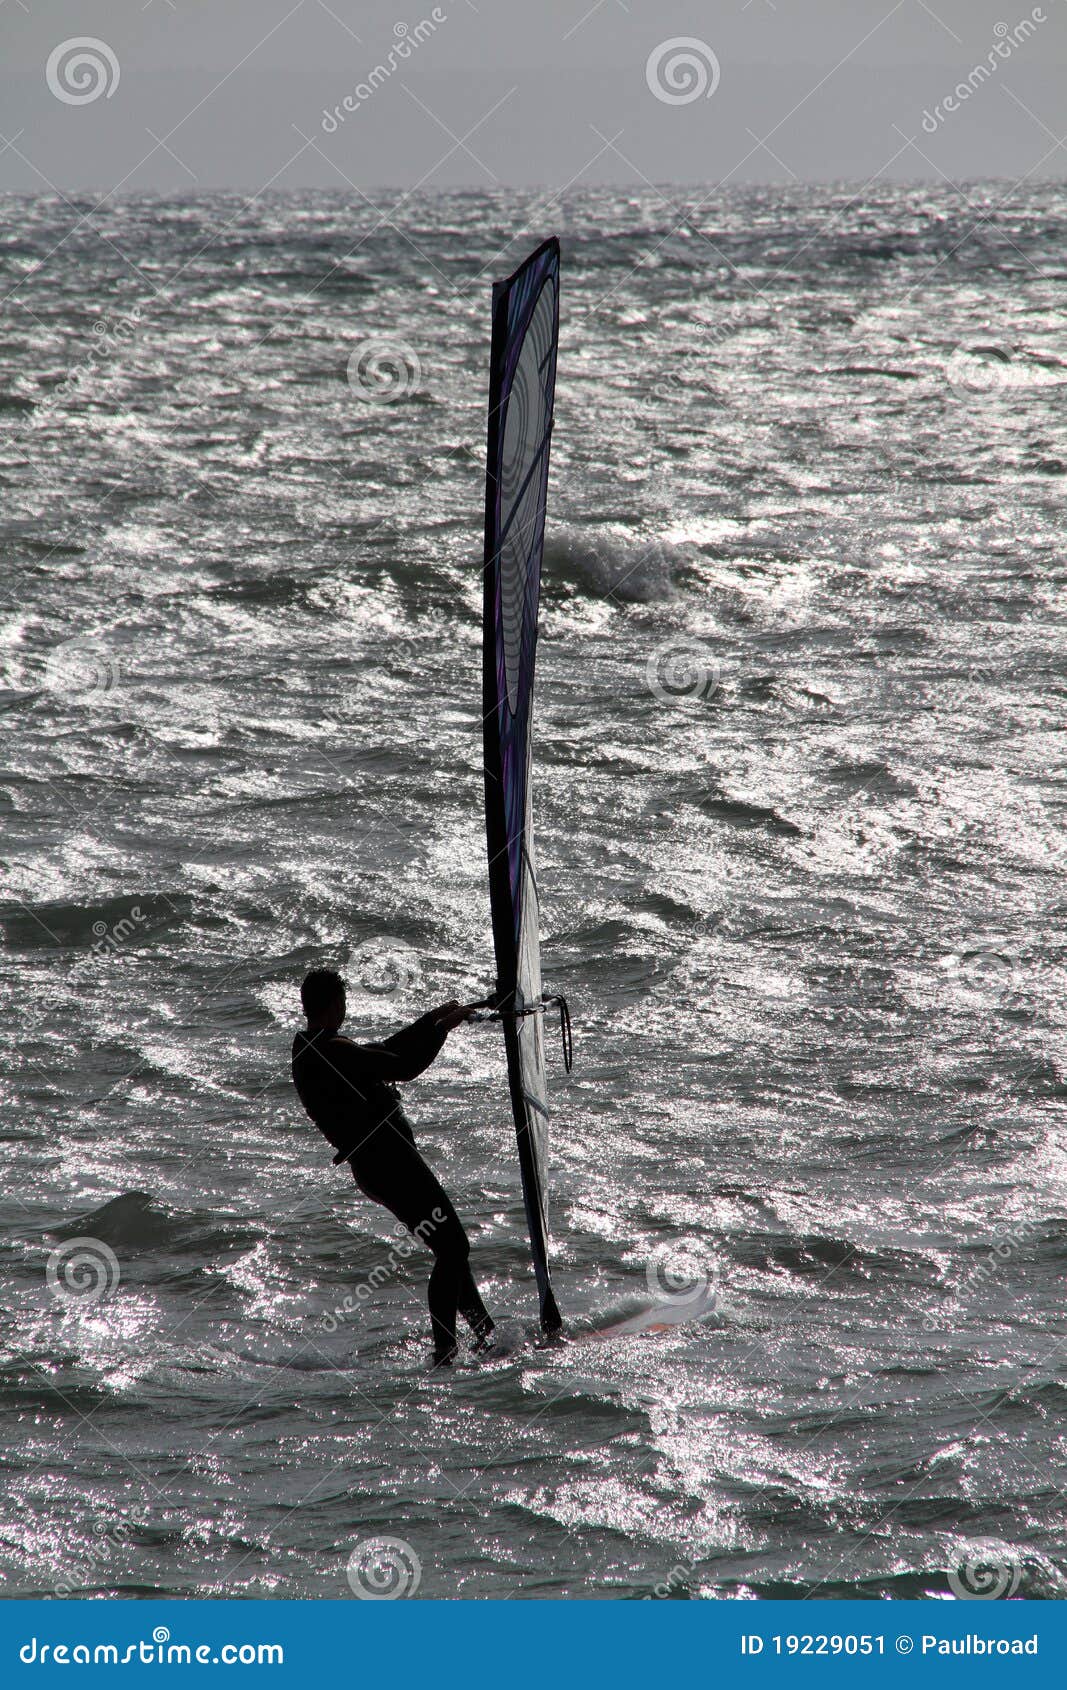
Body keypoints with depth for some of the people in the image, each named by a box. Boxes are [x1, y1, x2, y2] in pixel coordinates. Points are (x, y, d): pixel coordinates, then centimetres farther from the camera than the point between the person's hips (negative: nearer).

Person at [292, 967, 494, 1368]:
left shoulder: (308, 1051, 13)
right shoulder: (332, 1052, -19)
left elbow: (384, 1052, 22)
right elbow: (403, 1067, -20)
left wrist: (432, 1018, 23)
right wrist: (442, 1028, -6)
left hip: (372, 1165, 10)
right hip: (390, 1164, -10)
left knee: (451, 1244, 16)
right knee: (452, 1247, -8)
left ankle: (486, 1334, 22)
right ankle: (444, 1354, -7)